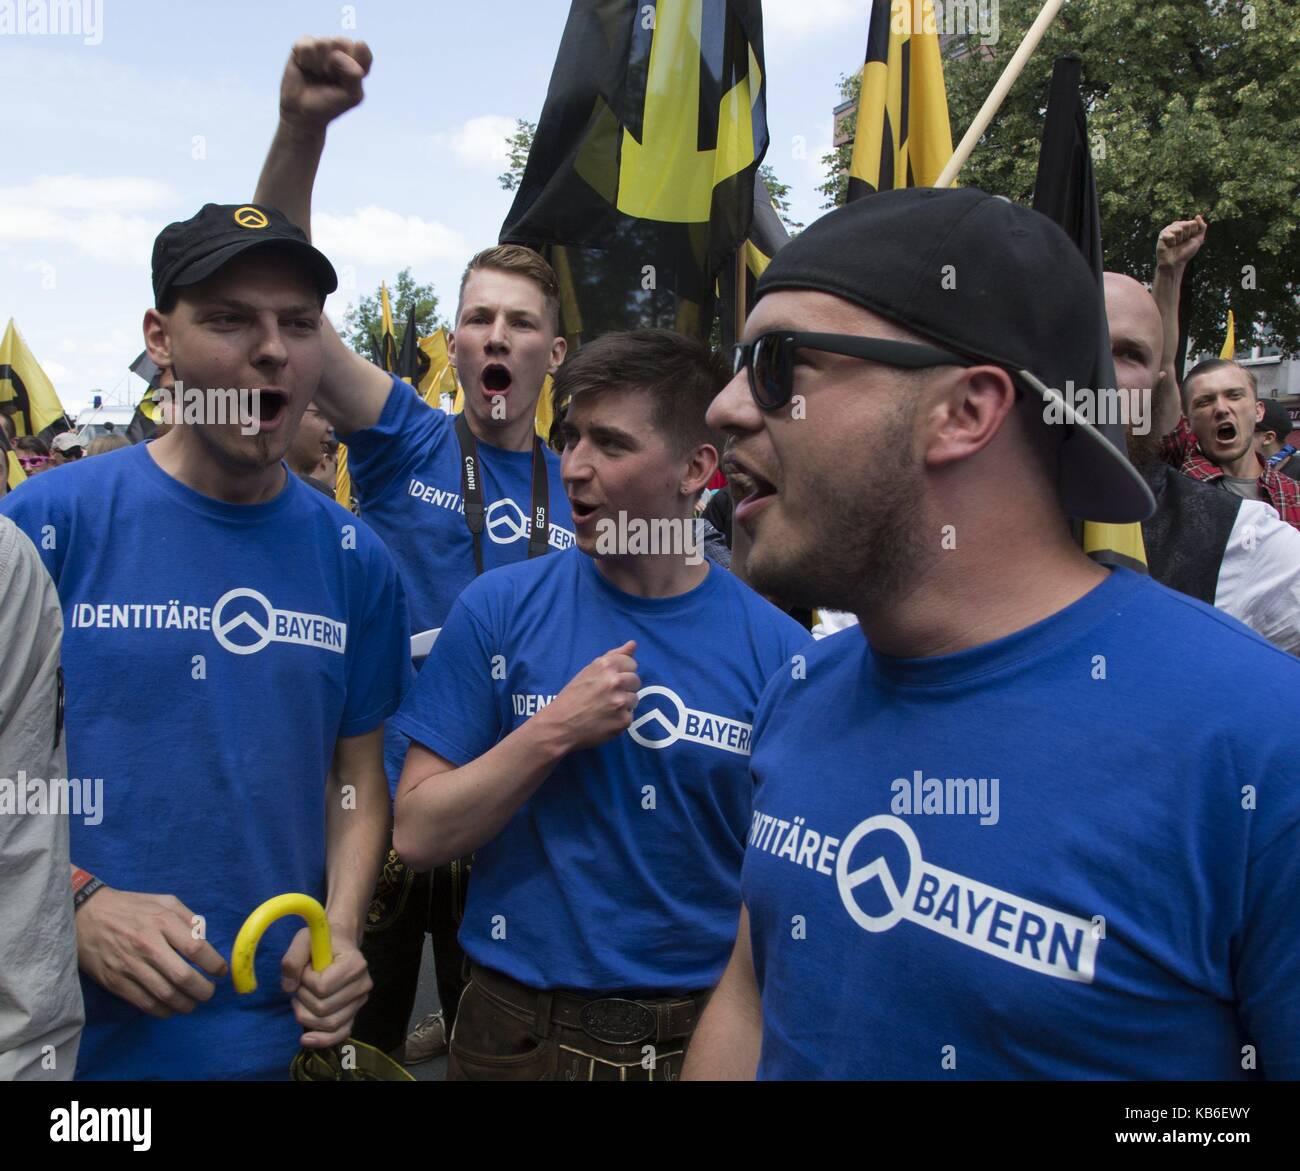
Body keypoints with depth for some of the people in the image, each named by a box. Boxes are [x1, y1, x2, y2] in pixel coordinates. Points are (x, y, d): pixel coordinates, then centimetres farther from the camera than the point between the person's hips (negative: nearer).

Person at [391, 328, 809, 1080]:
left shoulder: (776, 650, -9)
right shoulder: (499, 610, -8)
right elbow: (419, 836, -8)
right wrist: (555, 730, -20)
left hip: (706, 1029, 0)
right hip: (520, 1030, 0)